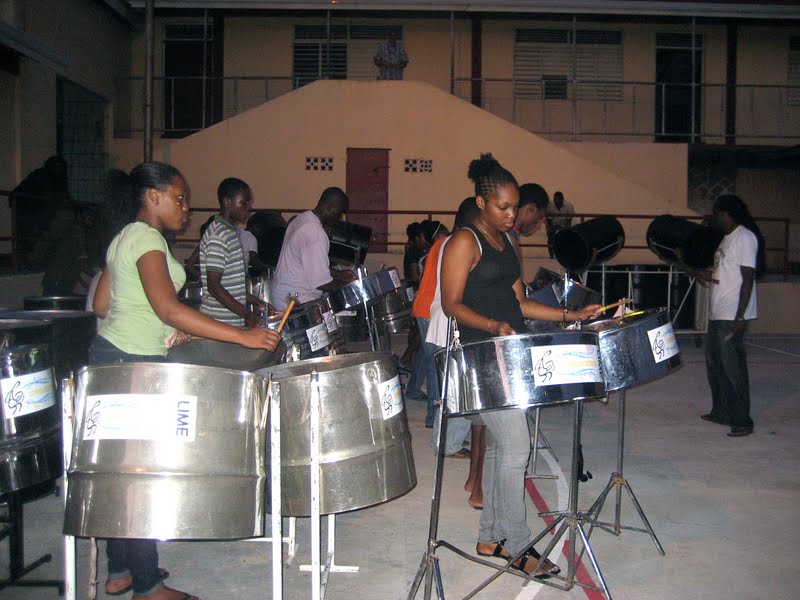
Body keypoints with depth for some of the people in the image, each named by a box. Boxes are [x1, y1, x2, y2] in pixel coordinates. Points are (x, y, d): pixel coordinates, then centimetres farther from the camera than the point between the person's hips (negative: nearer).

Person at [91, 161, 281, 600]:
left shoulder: (124, 237, 16)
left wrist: (159, 331, 18)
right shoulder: (147, 239, -14)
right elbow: (167, 307, -27)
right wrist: (244, 337, -30)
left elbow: (102, 305, 17)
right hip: (134, 365, -10)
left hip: (110, 354, 10)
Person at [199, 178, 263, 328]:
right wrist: (247, 314, -25)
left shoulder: (232, 232, 14)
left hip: (235, 321, 9)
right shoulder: (217, 237, -16)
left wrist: (257, 302, 13)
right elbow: (214, 287, -20)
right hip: (220, 324, -9)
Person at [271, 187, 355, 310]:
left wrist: (338, 273, 13)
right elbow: (321, 282, -23)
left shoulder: (301, 218, 7)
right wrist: (346, 285, -7)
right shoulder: (316, 234, -23)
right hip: (296, 303, -10)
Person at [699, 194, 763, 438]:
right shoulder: (727, 239, 16)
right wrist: (708, 276, 5)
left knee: (733, 368, -5)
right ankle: (720, 412, 28)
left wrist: (740, 318, -21)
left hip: (732, 316, -10)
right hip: (717, 314, 10)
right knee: (714, 365, 16)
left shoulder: (744, 238, -13)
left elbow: (748, 279, -17)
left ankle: (742, 422, 3)